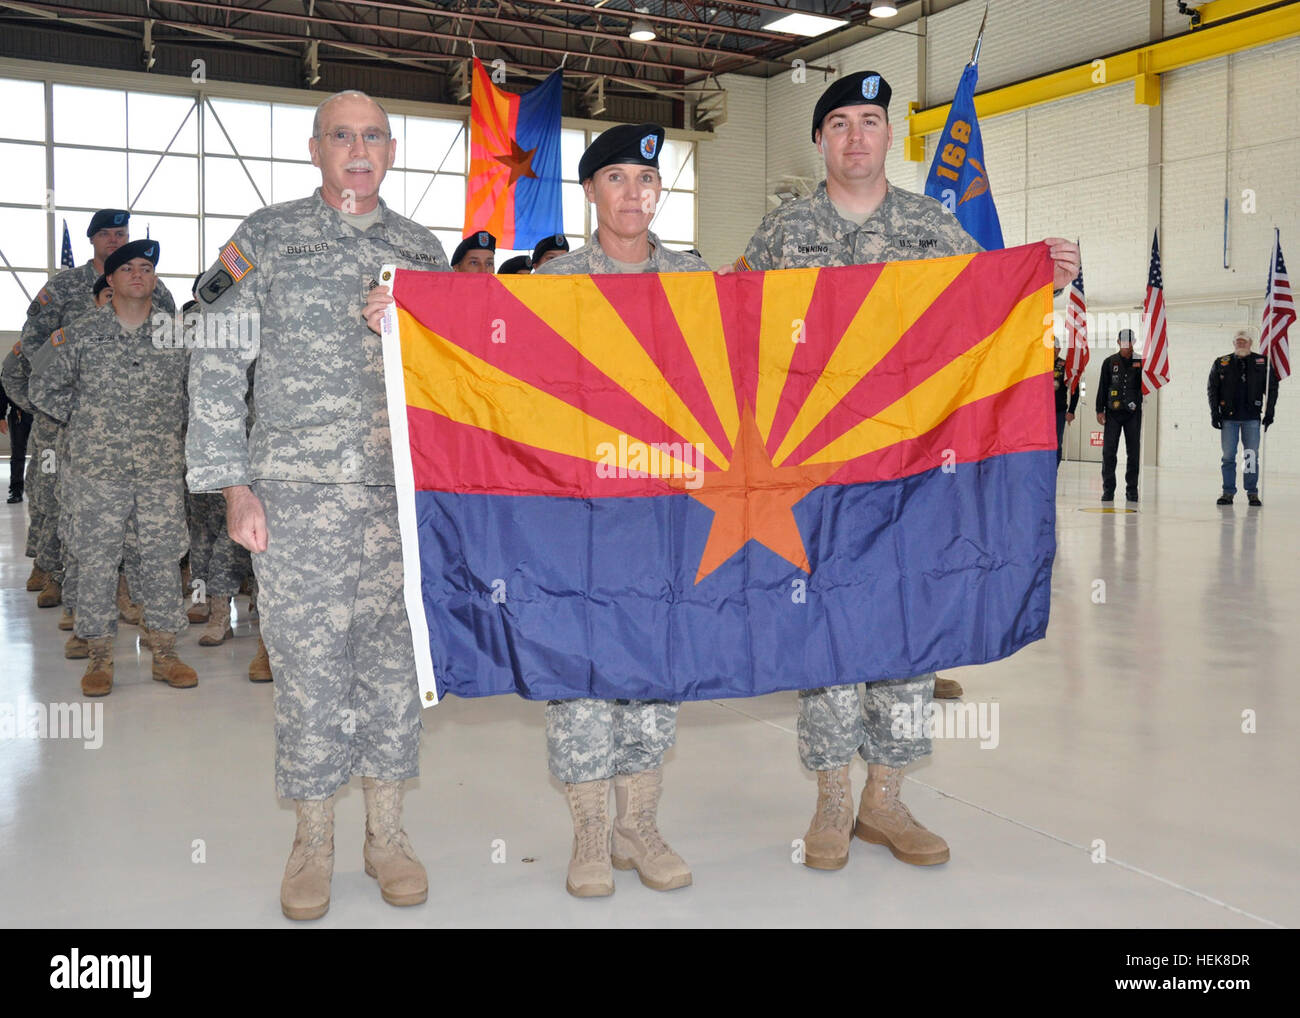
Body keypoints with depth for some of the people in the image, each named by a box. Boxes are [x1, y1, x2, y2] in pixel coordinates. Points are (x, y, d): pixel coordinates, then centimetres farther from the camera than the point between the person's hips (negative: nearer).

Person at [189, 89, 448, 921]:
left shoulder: (422, 249, 13)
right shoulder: (266, 239, 5)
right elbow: (216, 364, 1)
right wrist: (235, 486, -6)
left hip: (406, 490, 2)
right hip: (299, 488, -2)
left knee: (396, 653, 6)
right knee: (308, 659, 1)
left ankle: (387, 830, 21)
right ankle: (314, 840, 18)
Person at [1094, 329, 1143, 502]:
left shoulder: (1140, 362, 7)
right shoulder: (1110, 362, 7)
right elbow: (1102, 387, 7)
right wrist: (1100, 410, 0)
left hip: (1133, 413, 0)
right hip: (1113, 412, 0)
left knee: (1133, 452, 3)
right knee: (1109, 451, -4)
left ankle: (1132, 490, 10)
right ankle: (1108, 489, 2)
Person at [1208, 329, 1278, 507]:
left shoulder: (1262, 362, 6)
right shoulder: (1221, 363, 7)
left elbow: (1272, 388, 9)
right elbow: (1212, 389, 8)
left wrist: (1269, 412, 2)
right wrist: (1214, 413, 1)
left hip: (1252, 418, 0)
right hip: (1228, 418, 0)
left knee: (1252, 457, 2)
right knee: (1228, 457, 1)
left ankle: (1252, 493, 10)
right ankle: (1228, 492, 8)